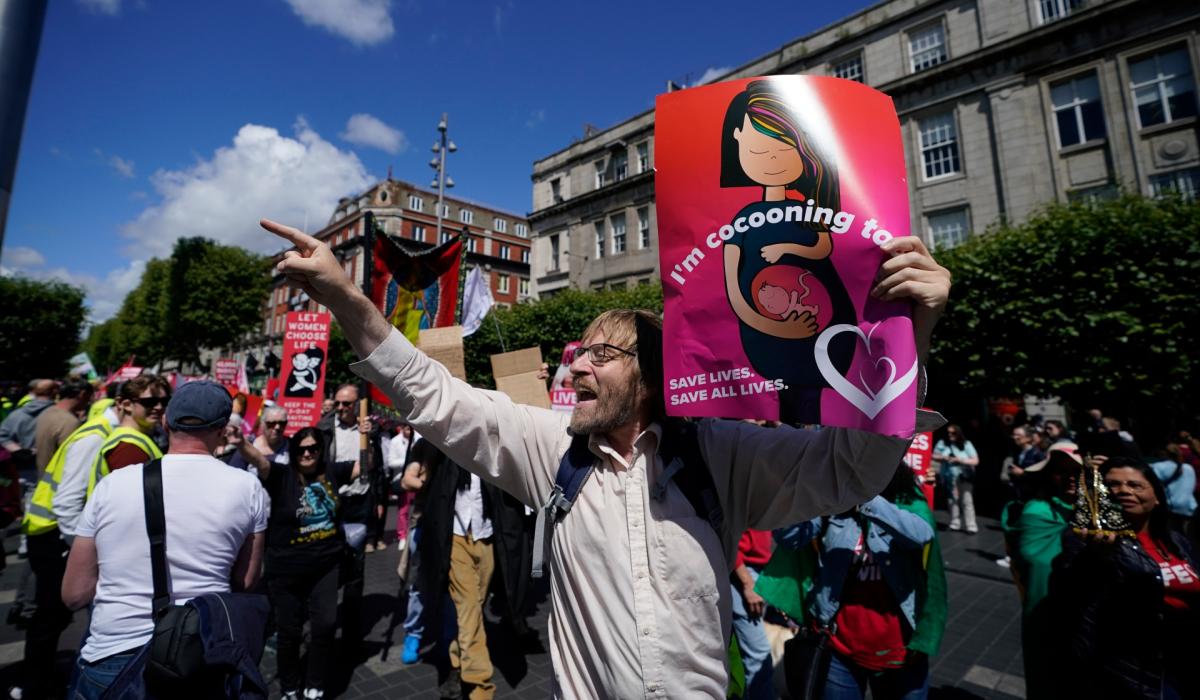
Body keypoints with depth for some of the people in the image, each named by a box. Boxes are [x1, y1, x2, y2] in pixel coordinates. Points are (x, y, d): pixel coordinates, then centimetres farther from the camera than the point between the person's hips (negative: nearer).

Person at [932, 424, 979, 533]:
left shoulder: (966, 444, -3)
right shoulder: (942, 443, 2)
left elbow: (975, 461, -7)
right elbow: (934, 456, 7)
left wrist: (960, 460, -20)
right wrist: (942, 458, -13)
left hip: (964, 477, -2)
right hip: (948, 477, 3)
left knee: (967, 500, -11)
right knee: (952, 500, 9)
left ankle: (971, 526, -7)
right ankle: (955, 523, 20)